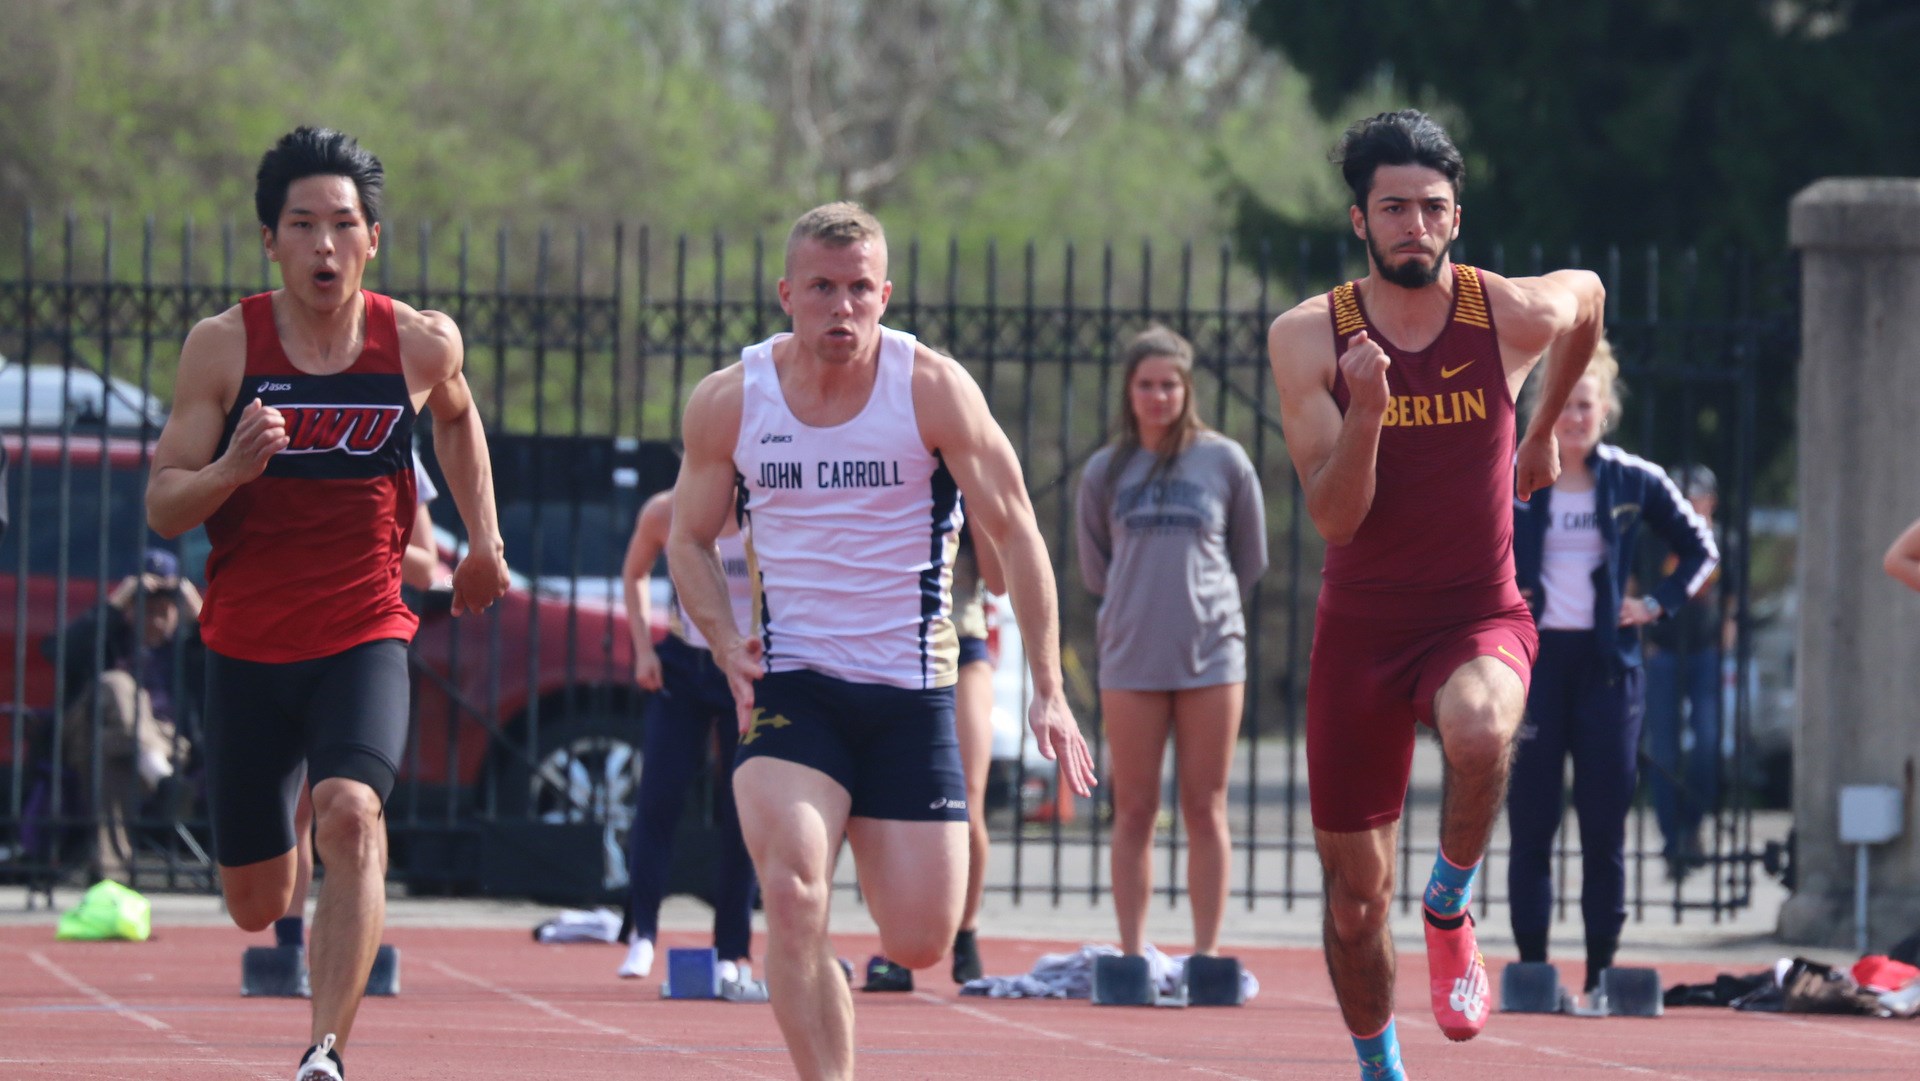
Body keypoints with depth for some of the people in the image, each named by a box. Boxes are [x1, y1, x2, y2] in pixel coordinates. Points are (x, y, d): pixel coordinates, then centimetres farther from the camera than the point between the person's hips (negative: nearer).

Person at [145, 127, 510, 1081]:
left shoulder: (421, 345, -2)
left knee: (350, 814, -30)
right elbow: (163, 508, -7)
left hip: (364, 636, -1)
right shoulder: (223, 347, -7)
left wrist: (483, 542, 21)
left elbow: (456, 417, 23)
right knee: (257, 903, 9)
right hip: (247, 644, 1)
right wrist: (229, 469, -27)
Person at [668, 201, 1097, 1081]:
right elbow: (689, 538, 14)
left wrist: (1048, 692, -8)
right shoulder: (729, 402, -2)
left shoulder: (933, 390, -7)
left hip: (911, 691, 0)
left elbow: (1013, 533, -2)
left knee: (920, 943, 1)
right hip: (790, 685, 0)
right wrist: (725, 638, -6)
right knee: (793, 899, -25)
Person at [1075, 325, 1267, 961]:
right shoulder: (1105, 471, 7)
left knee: (1205, 811, 0)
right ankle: (1131, 952, 5)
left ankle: (1207, 953, 2)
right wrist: (1143, 607, 11)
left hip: (1211, 653, -1)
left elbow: (1250, 561, 12)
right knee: (1134, 812, 2)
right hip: (1130, 660, 1)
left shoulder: (1224, 462, 4)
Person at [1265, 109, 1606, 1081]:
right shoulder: (1307, 337, -9)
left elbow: (1587, 299, 19)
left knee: (1478, 733, -38)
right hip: (1360, 626, 1)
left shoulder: (1514, 315, -8)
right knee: (1354, 894, 7)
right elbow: (1335, 517, -15)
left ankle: (1450, 909, -10)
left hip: (1479, 617, -1)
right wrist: (1365, 409, -31)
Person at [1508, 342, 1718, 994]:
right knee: (1531, 822, -1)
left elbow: (1700, 550, 14)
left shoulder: (1635, 483, 3)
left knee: (1605, 824, 0)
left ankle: (1601, 970, 5)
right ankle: (1531, 966, 4)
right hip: (1534, 661, -1)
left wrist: (1657, 605, 1)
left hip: (1605, 663, 1)